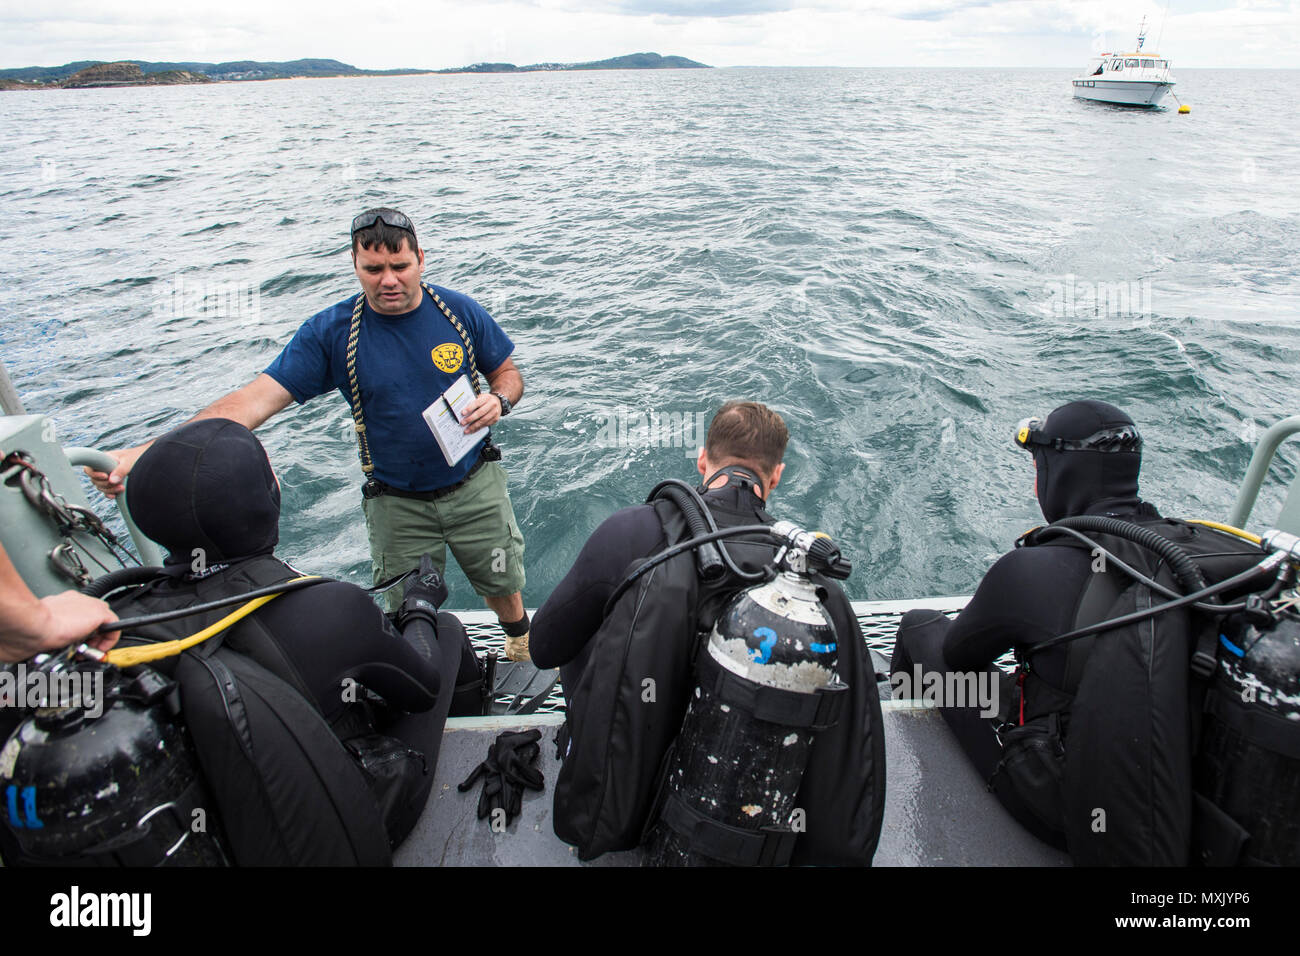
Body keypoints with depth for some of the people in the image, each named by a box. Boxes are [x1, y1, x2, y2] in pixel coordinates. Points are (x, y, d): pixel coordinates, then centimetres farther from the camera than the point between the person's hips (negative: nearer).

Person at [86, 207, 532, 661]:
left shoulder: (461, 312, -9)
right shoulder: (330, 331, -12)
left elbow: (509, 374, 5)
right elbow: (255, 399, -19)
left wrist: (498, 400, -21)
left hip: (476, 489, 1)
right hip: (396, 502, 0)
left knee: (503, 585, 19)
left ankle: (521, 640, 53)